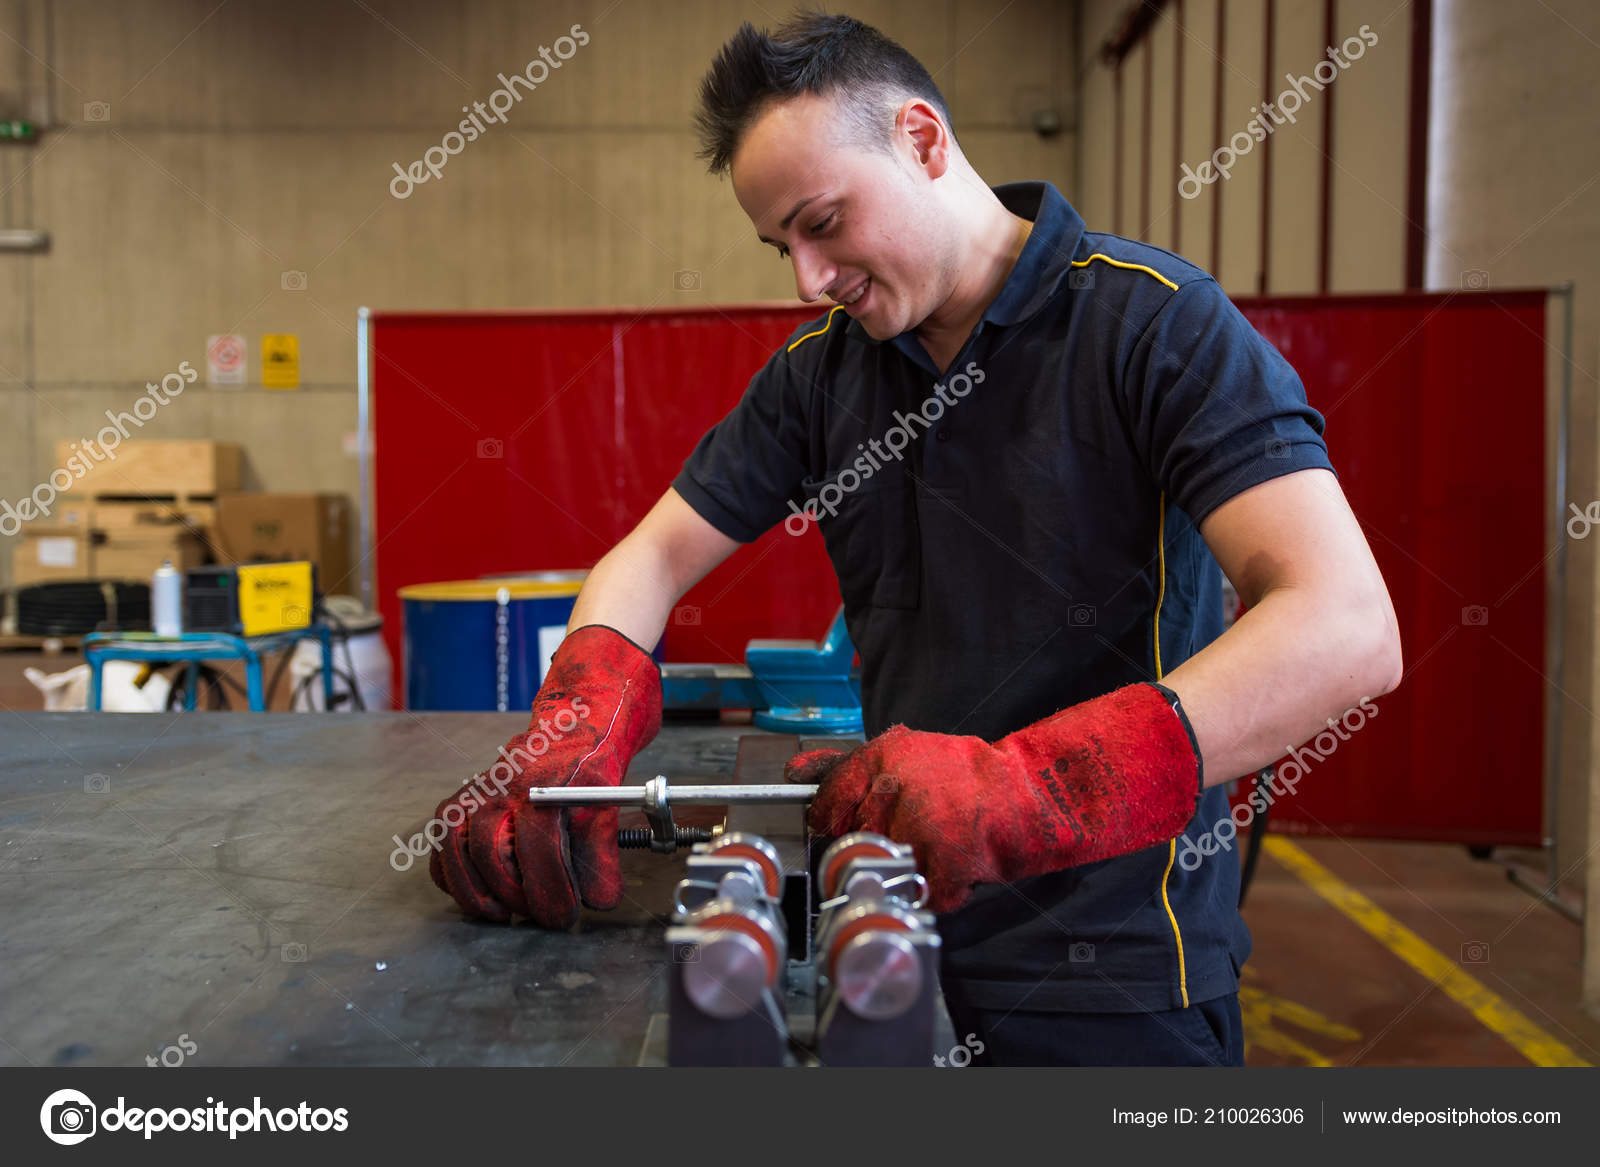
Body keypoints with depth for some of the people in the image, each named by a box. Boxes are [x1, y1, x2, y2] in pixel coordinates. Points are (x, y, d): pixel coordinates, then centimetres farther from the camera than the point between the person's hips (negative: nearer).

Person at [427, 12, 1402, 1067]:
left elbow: (1349, 632, -26)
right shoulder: (820, 369, 4)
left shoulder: (1157, 322, -15)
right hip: (904, 942, 6)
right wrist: (570, 739, -18)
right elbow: (652, 559, 3)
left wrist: (1024, 783, -37)